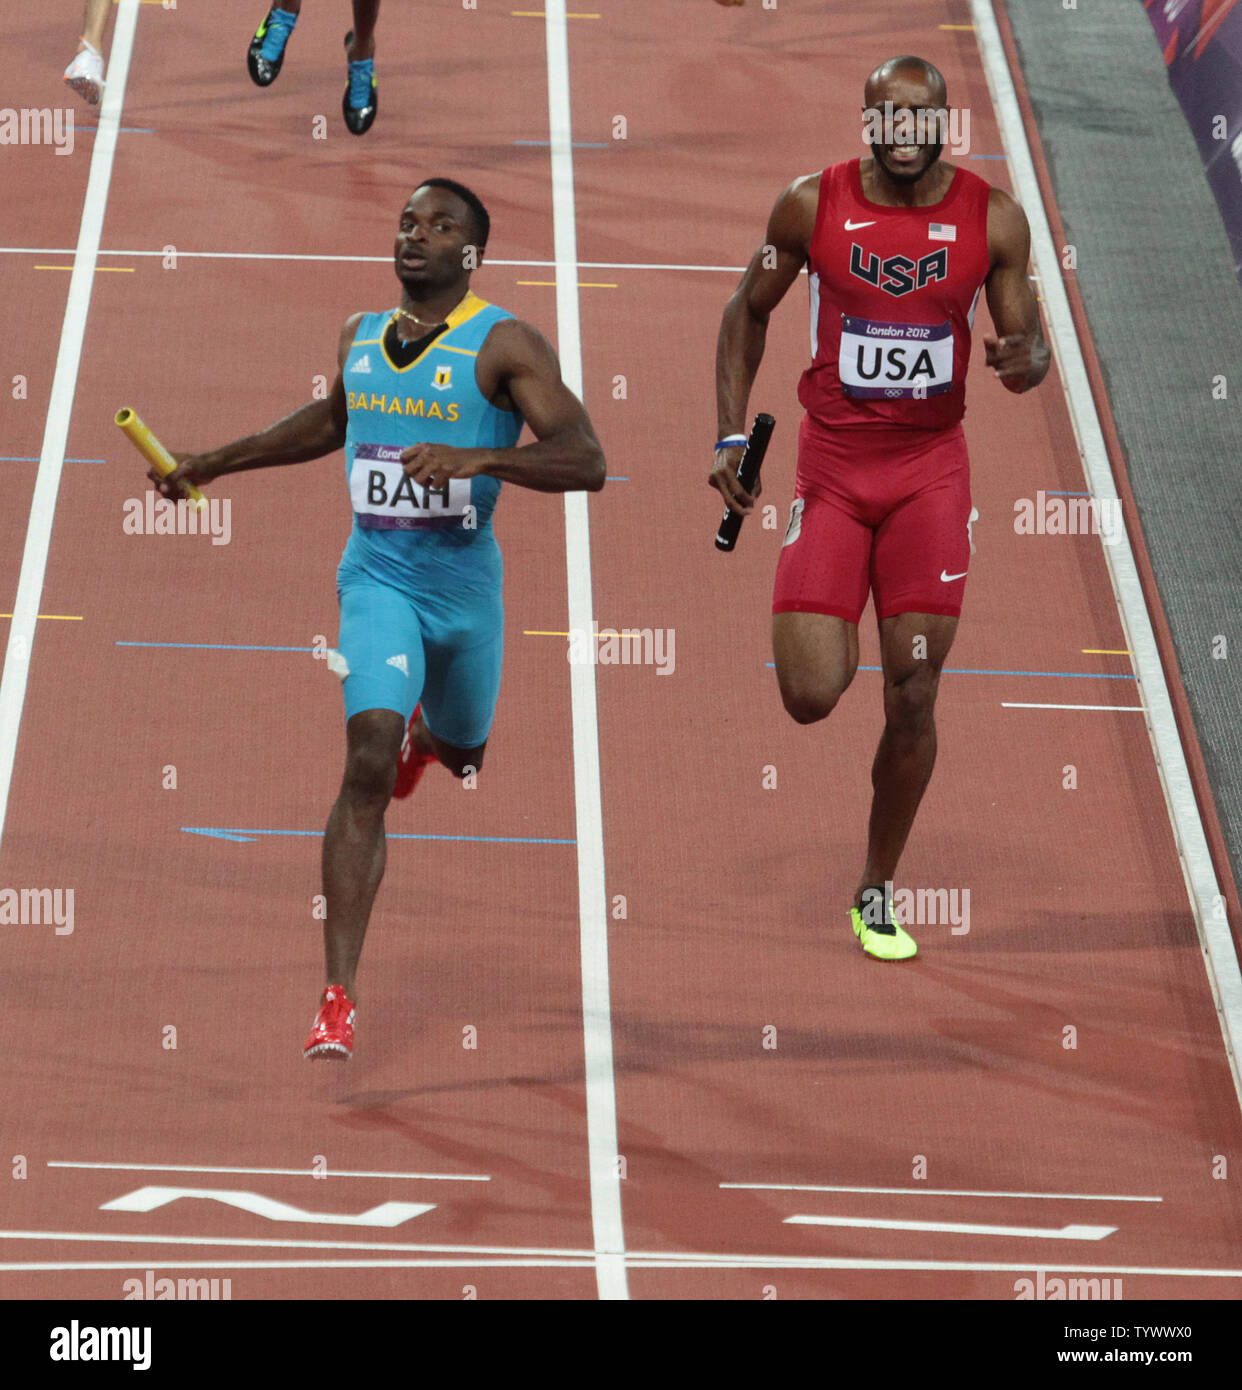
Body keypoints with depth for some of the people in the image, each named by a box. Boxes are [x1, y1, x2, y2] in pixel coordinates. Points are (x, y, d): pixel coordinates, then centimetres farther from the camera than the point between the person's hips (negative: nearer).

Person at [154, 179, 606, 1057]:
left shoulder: (505, 344, -11)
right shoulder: (360, 337, 5)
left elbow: (587, 463, -20)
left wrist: (476, 458, -33)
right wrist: (215, 462, 25)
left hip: (464, 584, -1)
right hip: (378, 577, 1)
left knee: (461, 756, 23)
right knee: (370, 759, -20)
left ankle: (425, 734, 67)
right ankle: (340, 998, -22)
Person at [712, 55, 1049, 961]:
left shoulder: (993, 218, -5)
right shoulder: (812, 206, -6)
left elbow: (1028, 343, 4)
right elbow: (749, 313, 8)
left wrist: (1024, 359, -21)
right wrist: (732, 436, 0)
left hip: (930, 470, 1)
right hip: (831, 469, 0)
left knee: (913, 700, -1)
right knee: (811, 699, -11)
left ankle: (878, 895, 17)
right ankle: (822, 637, 27)